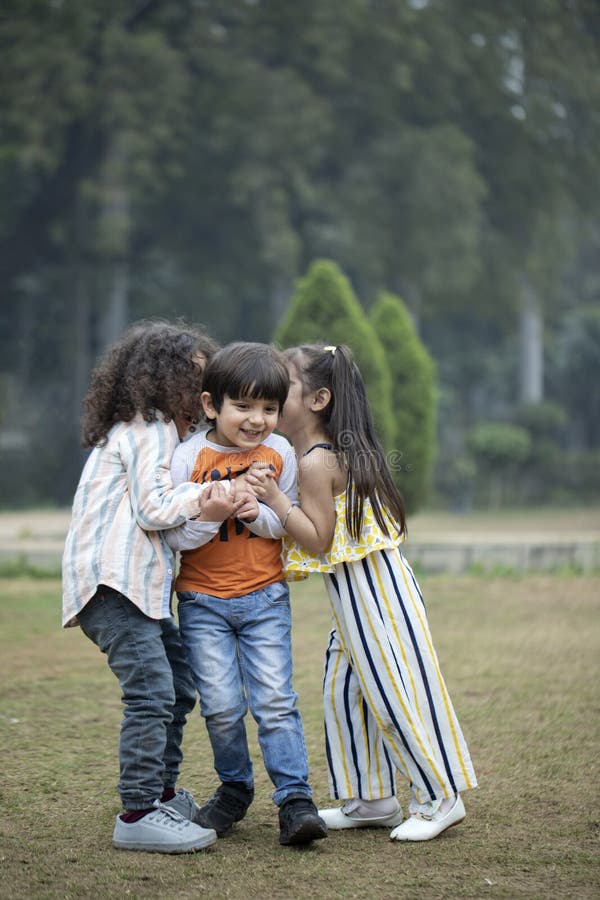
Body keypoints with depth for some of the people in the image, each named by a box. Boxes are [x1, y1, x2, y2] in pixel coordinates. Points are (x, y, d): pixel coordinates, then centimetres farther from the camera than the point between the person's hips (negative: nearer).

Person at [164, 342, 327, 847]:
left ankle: (295, 801, -3)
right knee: (222, 706, 0)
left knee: (275, 701, -6)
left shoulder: (280, 453, -2)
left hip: (265, 597, 1)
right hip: (204, 601, -1)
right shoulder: (188, 458, -9)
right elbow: (174, 537, -8)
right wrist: (210, 515, -27)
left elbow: (291, 525, 3)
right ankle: (234, 790, 22)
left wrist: (259, 515, -17)